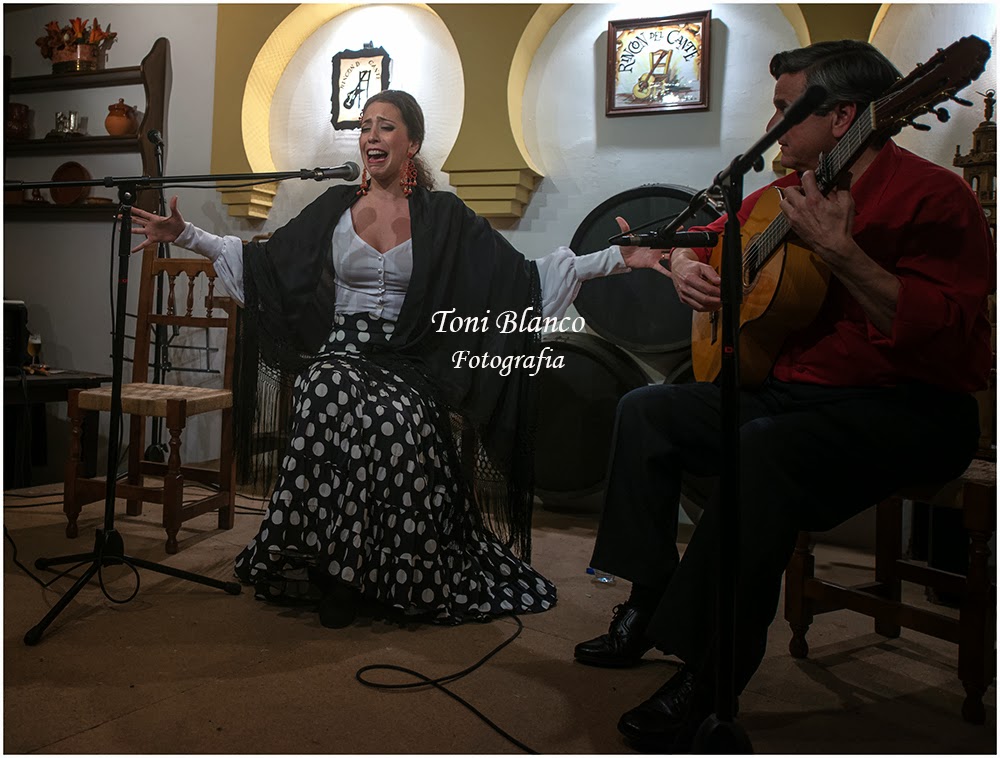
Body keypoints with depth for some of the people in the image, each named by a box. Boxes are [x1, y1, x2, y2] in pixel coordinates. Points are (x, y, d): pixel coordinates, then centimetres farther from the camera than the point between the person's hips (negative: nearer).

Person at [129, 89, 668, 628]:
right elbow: (261, 263, 15)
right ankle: (337, 571, -15)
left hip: (407, 365, -1)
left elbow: (521, 277, 1)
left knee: (400, 423, -33)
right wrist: (185, 236, 11)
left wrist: (617, 258, -7)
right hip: (339, 355, 1)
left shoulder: (442, 216, 6)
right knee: (338, 408, -33)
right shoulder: (334, 207, 11)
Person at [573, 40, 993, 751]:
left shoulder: (930, 194, -15)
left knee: (765, 451, -36)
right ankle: (649, 603, 7)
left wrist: (840, 250, -33)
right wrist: (685, 266, 1)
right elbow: (706, 234, 24)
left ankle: (709, 678, -22)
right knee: (647, 409, 3)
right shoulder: (788, 192, 9)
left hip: (906, 409, -8)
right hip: (790, 389, 9)